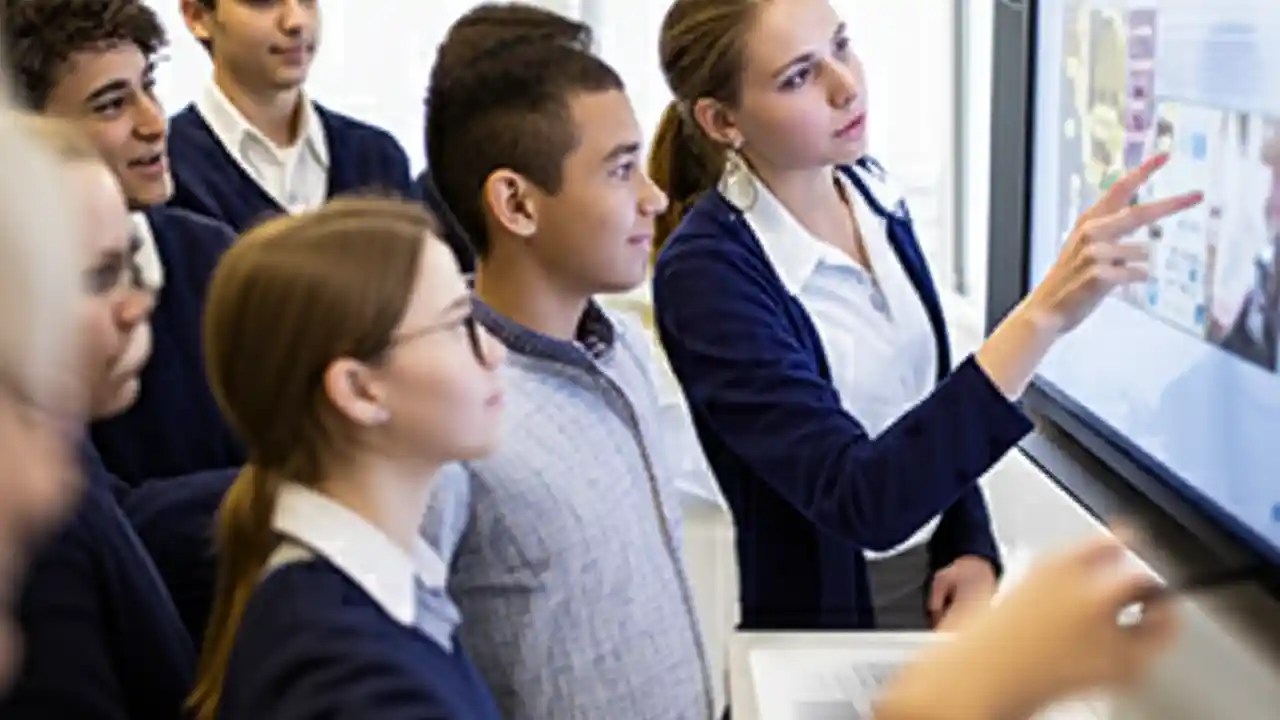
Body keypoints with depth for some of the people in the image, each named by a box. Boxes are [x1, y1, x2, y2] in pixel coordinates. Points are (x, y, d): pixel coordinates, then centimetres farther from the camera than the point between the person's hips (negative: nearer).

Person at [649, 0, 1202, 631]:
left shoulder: (867, 189, -3)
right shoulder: (707, 271, -24)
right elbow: (862, 501, -32)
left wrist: (974, 552, -4)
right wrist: (1045, 313, -37)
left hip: (939, 583, 6)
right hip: (825, 623, -6)